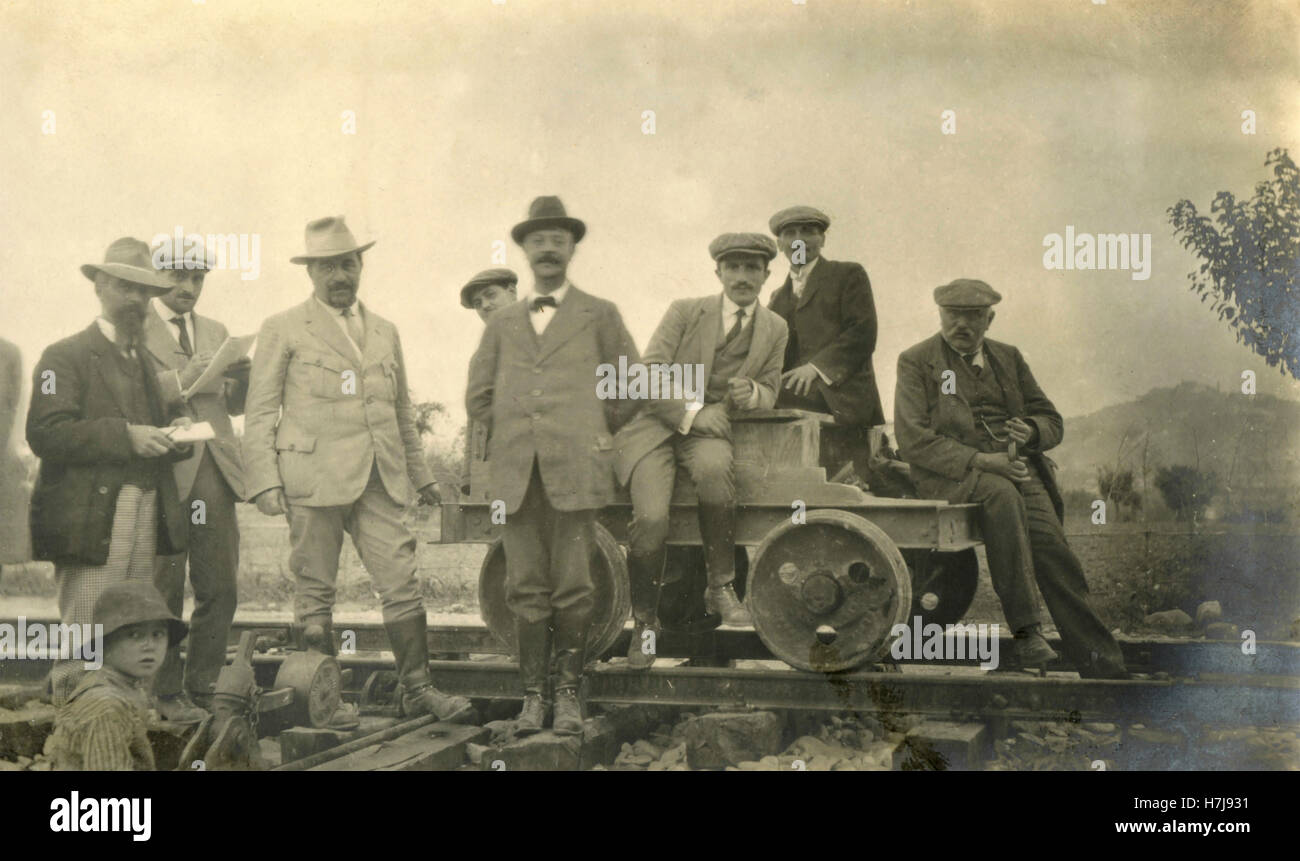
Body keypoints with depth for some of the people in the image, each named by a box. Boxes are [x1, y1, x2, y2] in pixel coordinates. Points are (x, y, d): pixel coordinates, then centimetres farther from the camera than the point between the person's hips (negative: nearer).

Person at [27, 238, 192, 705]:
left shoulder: (145, 361, 25)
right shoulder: (65, 357, 1)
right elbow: (46, 433, -12)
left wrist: (173, 434, 7)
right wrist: (126, 436, -19)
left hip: (146, 517, 7)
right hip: (90, 520, -6)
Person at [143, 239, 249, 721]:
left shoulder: (215, 332, 22)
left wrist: (242, 377, 2)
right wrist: (181, 381, -19)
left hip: (215, 473, 6)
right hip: (163, 472, -5)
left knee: (220, 590, 4)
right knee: (165, 591, 0)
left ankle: (203, 687, 16)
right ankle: (166, 694, 9)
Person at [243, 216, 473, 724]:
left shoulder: (385, 332, 19)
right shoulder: (283, 330, 5)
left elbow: (402, 411, 26)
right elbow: (259, 412, 3)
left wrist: (419, 473, 24)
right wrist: (265, 481, -7)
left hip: (380, 481, 4)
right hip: (313, 479, -4)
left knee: (403, 583, -1)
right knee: (314, 593, 1)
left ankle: (418, 689, 7)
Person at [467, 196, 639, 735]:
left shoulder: (600, 316, 11)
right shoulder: (502, 323, 17)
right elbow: (478, 398, 23)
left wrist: (592, 435, 11)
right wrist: (515, 437, 15)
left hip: (575, 473, -2)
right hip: (516, 476, 2)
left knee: (573, 591, -3)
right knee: (526, 591, 1)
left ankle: (569, 694, 6)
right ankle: (533, 695, 7)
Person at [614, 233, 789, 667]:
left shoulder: (774, 329, 13)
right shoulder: (685, 311, 4)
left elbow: (770, 390, 19)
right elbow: (649, 374, -3)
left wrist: (753, 393, -6)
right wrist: (692, 413, -16)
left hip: (710, 430, 1)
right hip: (657, 425, -1)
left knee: (713, 468, -38)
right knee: (651, 518, -27)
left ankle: (720, 588, -21)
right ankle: (644, 620, -3)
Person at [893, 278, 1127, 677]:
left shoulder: (1008, 357, 21)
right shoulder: (916, 361, 7)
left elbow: (1053, 422, 22)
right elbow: (914, 440, -5)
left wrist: (1031, 431, -3)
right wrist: (978, 460, -16)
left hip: (1017, 465, 4)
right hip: (952, 475, -4)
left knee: (1049, 545, -22)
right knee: (1003, 496, -37)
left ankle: (1101, 664, -24)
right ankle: (1025, 629, -35)